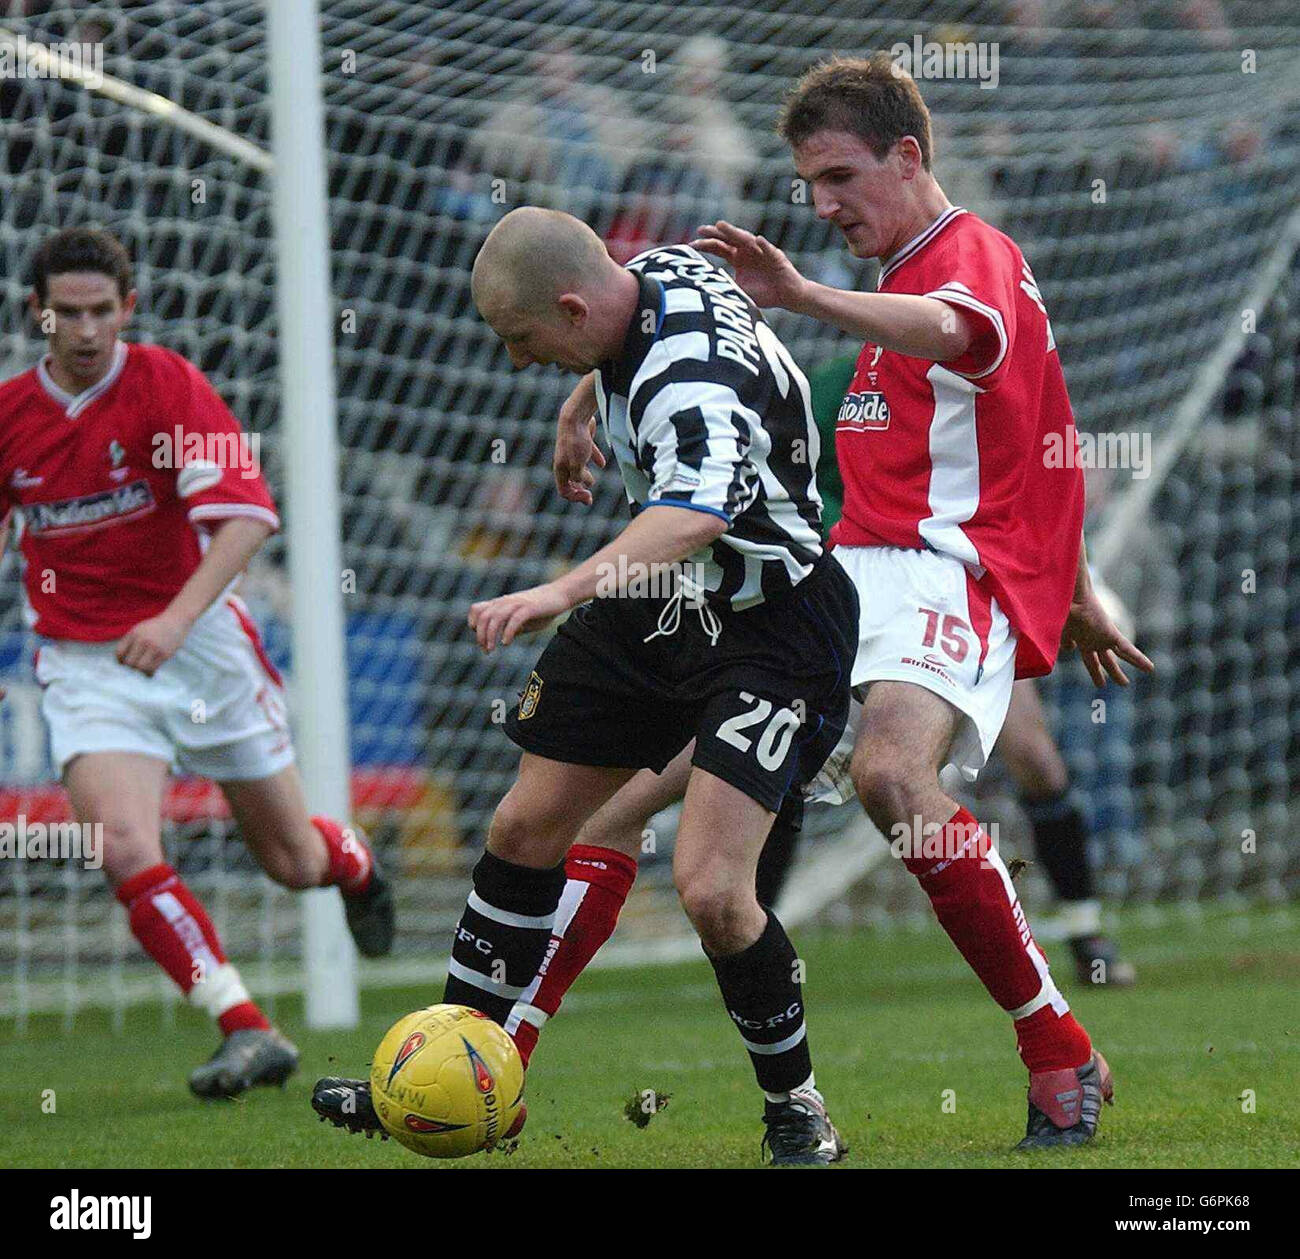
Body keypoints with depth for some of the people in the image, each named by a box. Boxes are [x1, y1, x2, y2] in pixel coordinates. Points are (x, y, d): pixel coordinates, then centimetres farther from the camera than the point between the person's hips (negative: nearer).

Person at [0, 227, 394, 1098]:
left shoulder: (166, 385, -12)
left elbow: (245, 512, -21)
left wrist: (176, 619, -33)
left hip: (198, 641, -2)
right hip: (86, 662, 2)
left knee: (294, 861, 10)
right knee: (125, 848, -23)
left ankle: (355, 863, 49)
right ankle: (248, 1033, -17)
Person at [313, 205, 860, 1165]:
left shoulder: (695, 374, -34)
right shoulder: (653, 273, -6)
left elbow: (696, 516, -55)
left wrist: (564, 591, -69)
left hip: (769, 628, -9)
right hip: (654, 601, 9)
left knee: (710, 886, -20)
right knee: (526, 827, 10)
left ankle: (797, 1109, 3)